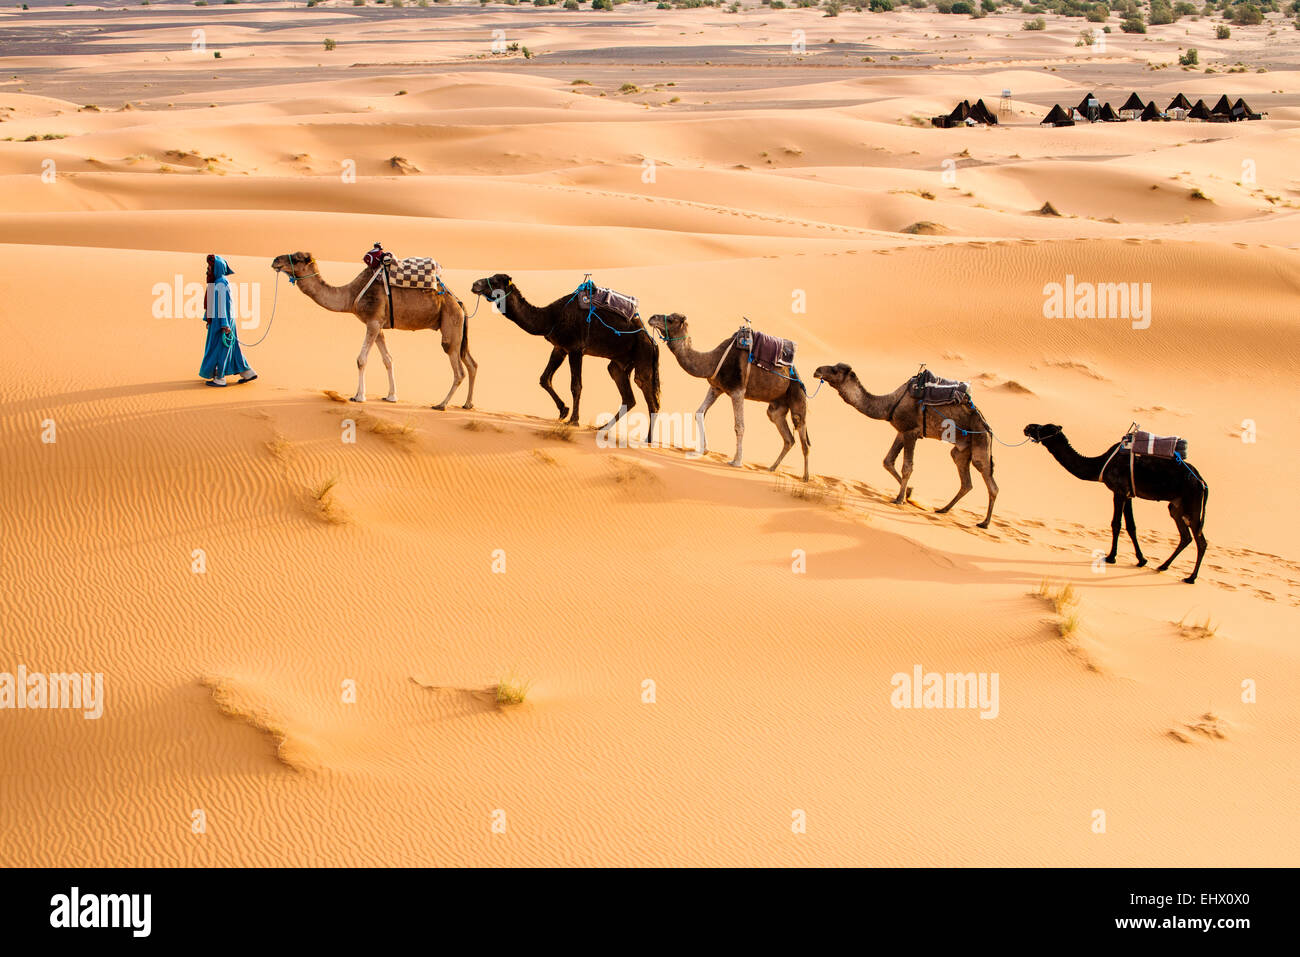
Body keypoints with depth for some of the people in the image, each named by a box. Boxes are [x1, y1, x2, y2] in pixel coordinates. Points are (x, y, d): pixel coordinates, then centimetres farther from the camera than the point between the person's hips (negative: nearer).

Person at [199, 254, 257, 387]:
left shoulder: (221, 283, -16)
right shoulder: (215, 282, 13)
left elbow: (224, 304, -20)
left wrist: (224, 325, -22)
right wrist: (207, 318, 22)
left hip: (222, 320, -10)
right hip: (216, 320, 10)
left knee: (219, 348, -3)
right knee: (231, 348, 12)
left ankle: (219, 379, 4)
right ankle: (247, 373, 16)